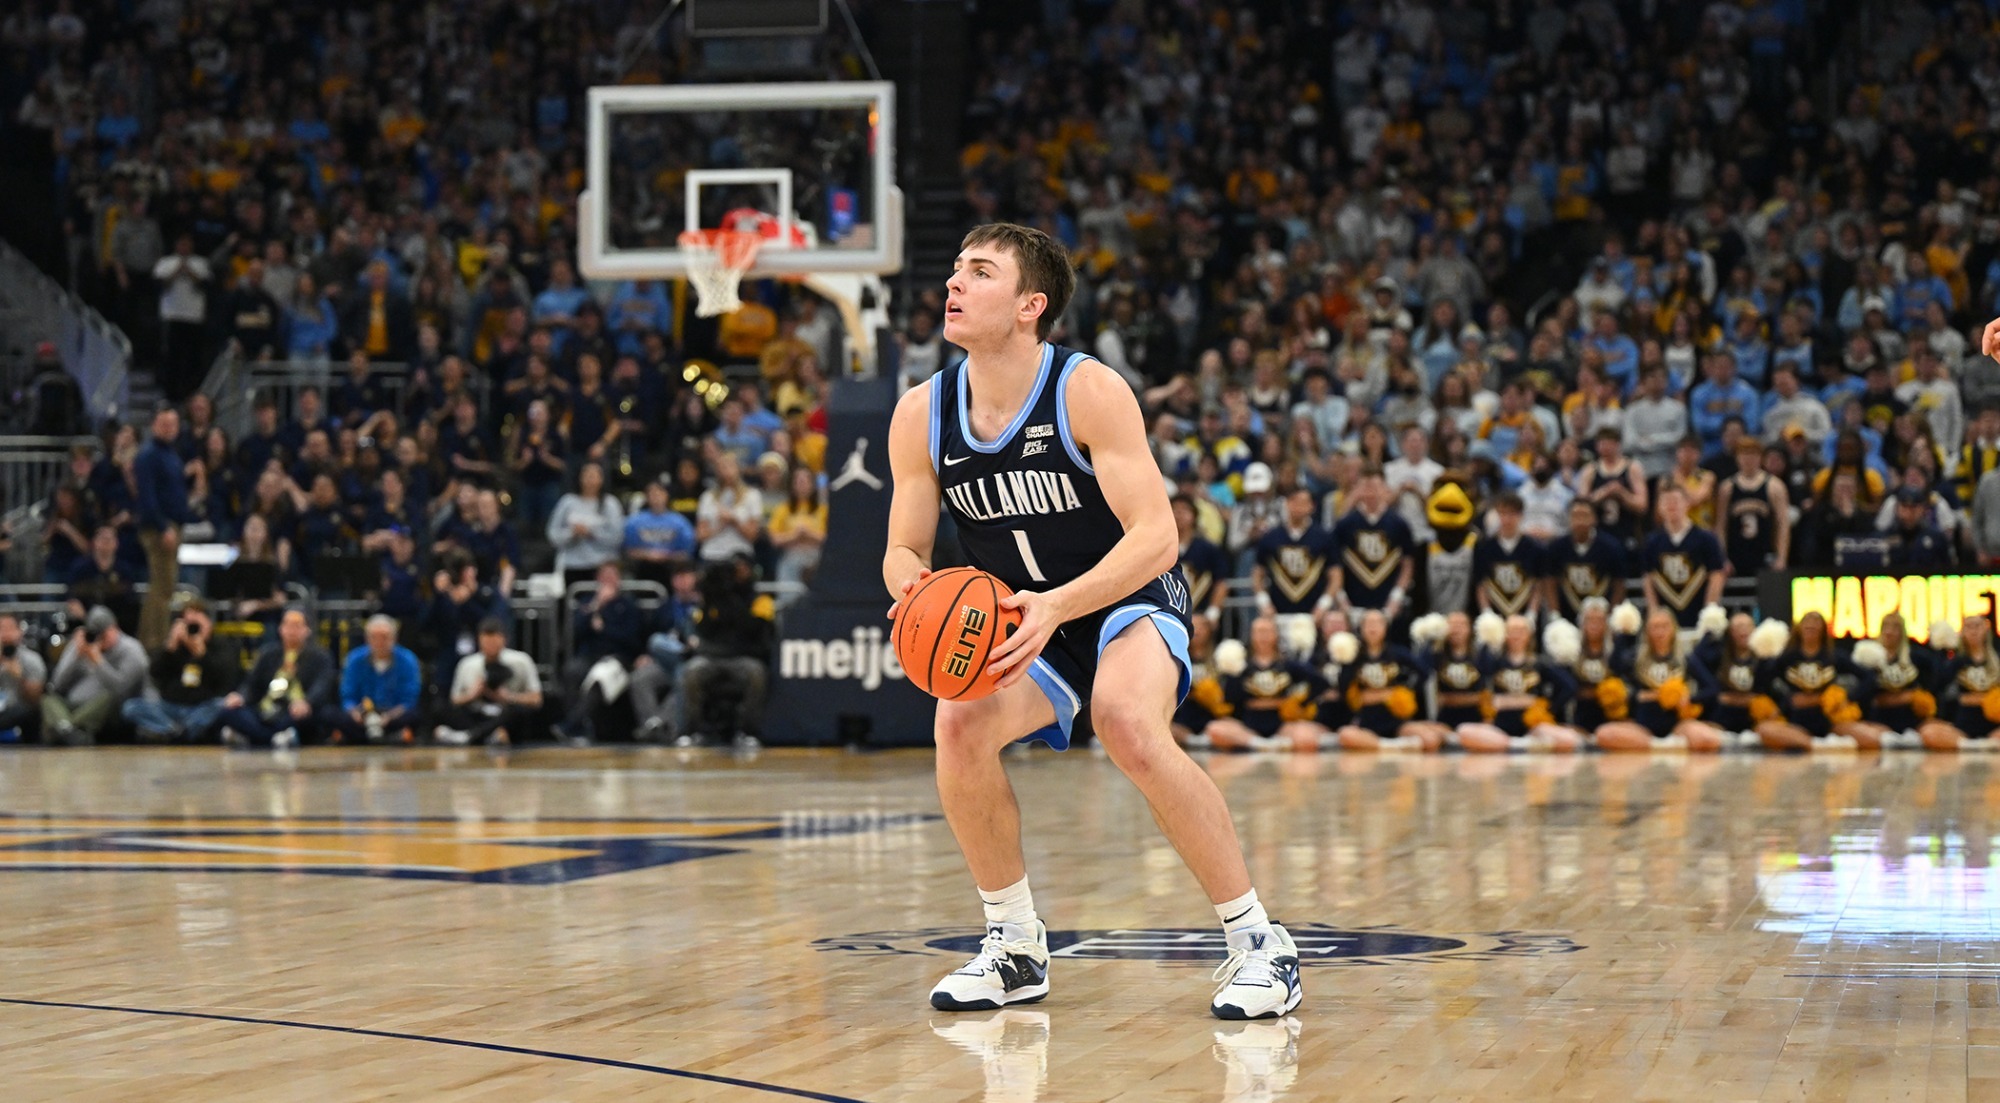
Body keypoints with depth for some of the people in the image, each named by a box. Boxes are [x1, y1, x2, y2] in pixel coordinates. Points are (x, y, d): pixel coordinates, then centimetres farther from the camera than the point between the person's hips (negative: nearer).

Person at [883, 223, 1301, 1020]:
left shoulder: (1088, 392, -22)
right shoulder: (922, 415, -8)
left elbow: (1156, 537, -26)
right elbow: (905, 549, 1)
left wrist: (1056, 606, -41)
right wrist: (911, 582, -25)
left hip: (1130, 598, -4)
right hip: (1026, 620, 5)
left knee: (1128, 724, -34)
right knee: (960, 726, -25)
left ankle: (1257, 943, -21)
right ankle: (1015, 949, -4)